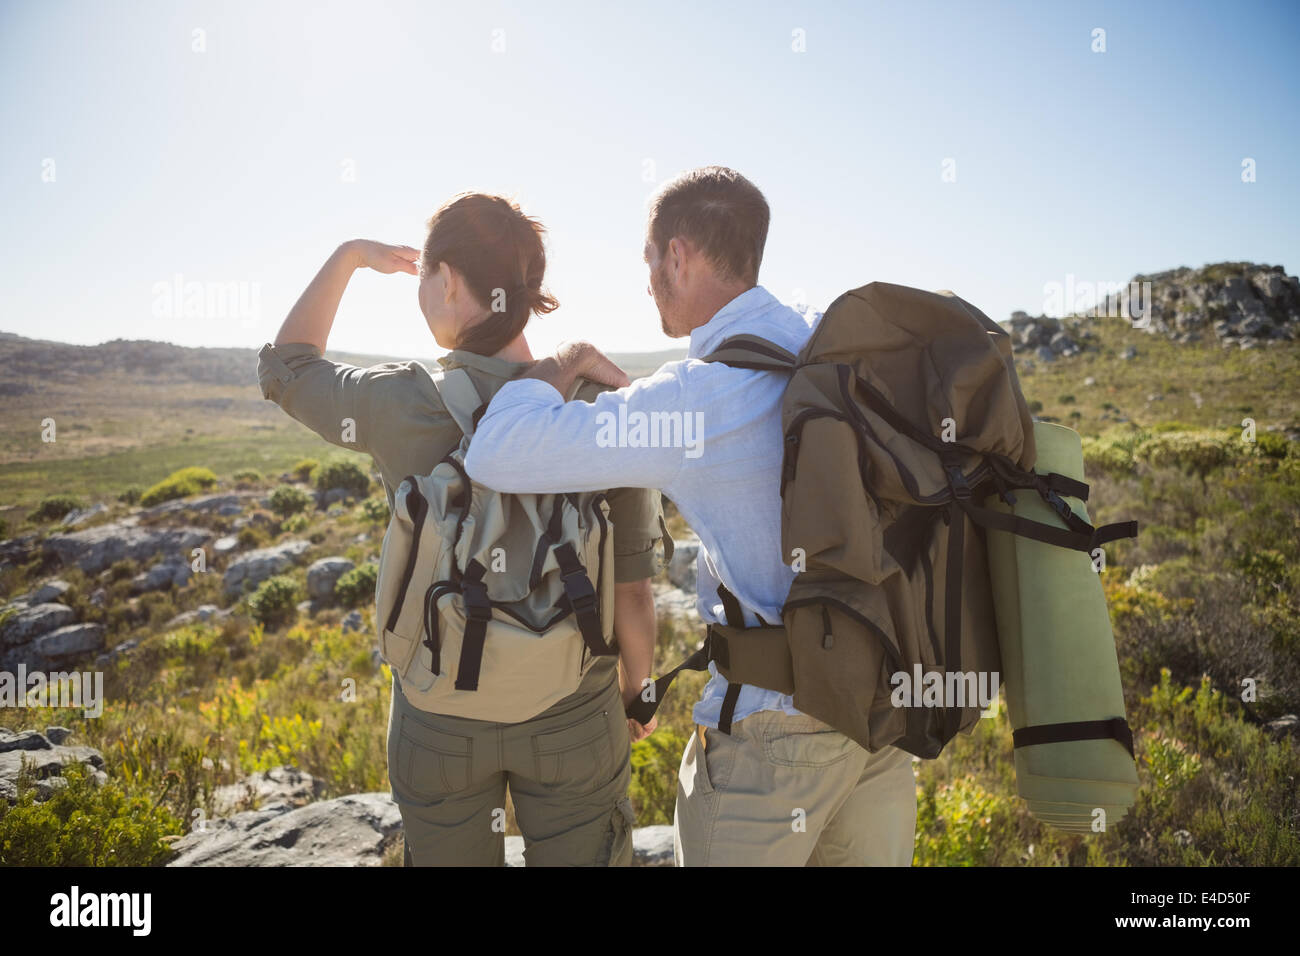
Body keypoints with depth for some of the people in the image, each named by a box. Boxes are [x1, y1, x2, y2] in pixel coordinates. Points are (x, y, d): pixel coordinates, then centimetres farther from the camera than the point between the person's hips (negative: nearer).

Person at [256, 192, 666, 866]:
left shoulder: (402, 405, -18)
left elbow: (286, 366, 5)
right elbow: (630, 587, -9)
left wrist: (348, 255, 14)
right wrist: (637, 690, 9)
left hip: (440, 713, 0)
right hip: (571, 713, 0)